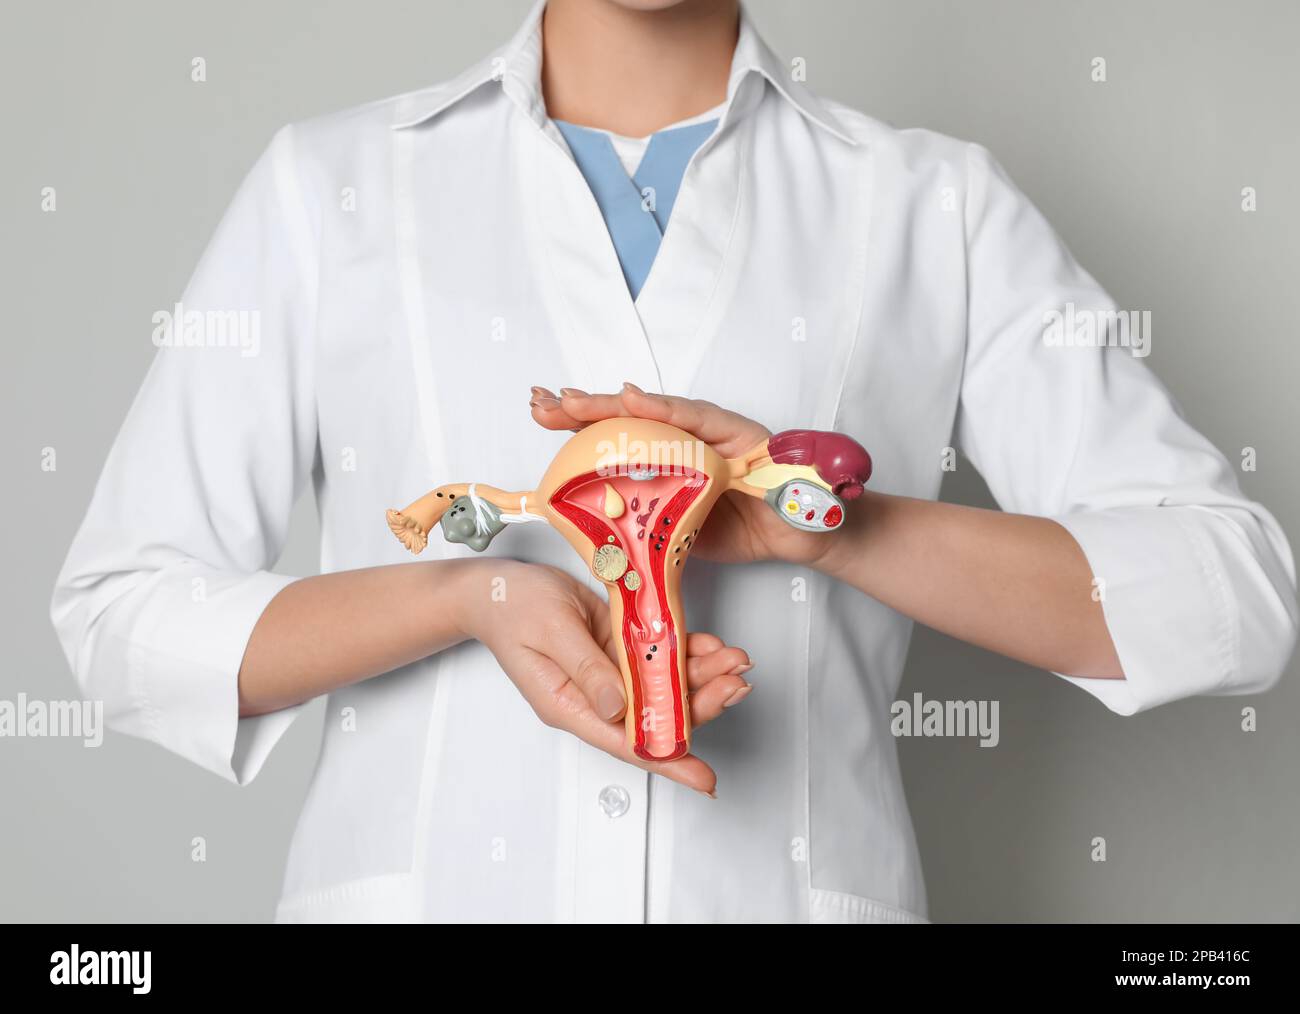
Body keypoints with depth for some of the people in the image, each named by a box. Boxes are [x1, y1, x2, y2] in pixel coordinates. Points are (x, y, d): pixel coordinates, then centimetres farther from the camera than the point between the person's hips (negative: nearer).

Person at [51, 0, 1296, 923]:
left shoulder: (938, 209, 5)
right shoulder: (329, 183, 6)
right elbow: (125, 618, 3)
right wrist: (476, 595, -14)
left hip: (791, 883, 0)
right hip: (417, 883, 0)